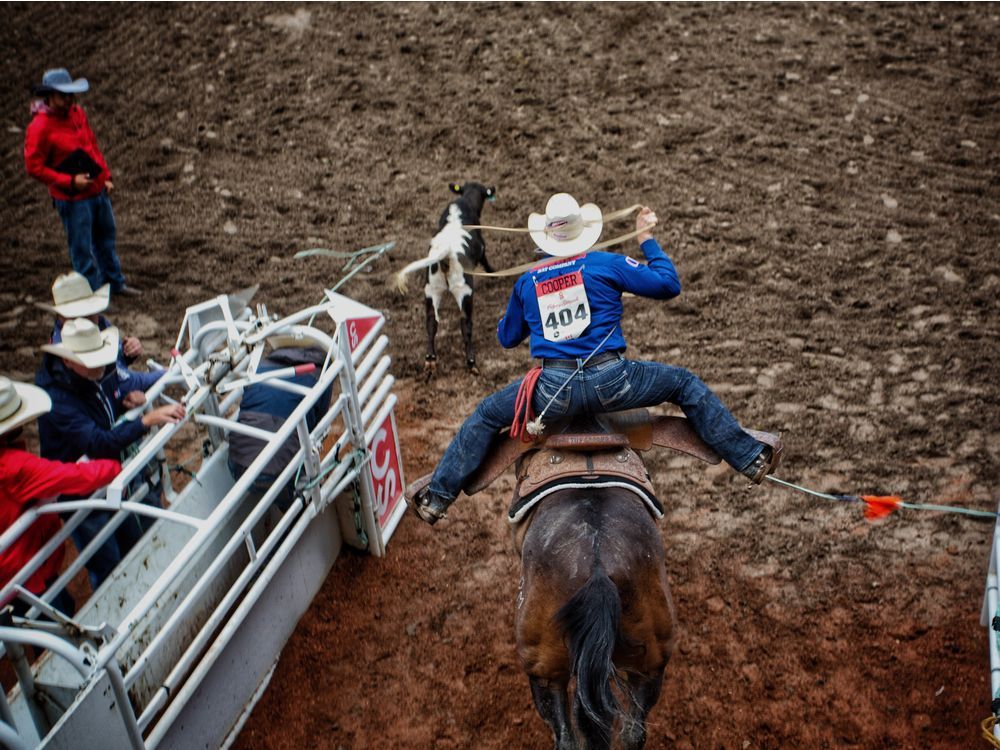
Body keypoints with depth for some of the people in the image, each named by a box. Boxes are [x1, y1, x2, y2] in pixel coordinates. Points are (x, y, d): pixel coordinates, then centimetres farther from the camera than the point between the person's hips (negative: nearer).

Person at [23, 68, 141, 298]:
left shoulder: (77, 112, 2)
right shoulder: (39, 127, -20)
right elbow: (34, 167, -18)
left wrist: (106, 176, 8)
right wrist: (70, 181, -23)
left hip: (98, 189, 7)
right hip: (72, 199, -7)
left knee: (106, 238, 21)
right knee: (82, 248, 5)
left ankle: (115, 282, 39)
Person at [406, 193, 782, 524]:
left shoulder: (526, 282, 13)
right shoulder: (605, 264, 3)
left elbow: (507, 338, 25)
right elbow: (668, 284, 6)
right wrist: (647, 241, 20)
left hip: (553, 392, 2)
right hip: (610, 381, -1)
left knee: (486, 415, 23)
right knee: (685, 384, 20)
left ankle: (436, 496, 23)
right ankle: (751, 458, 21)